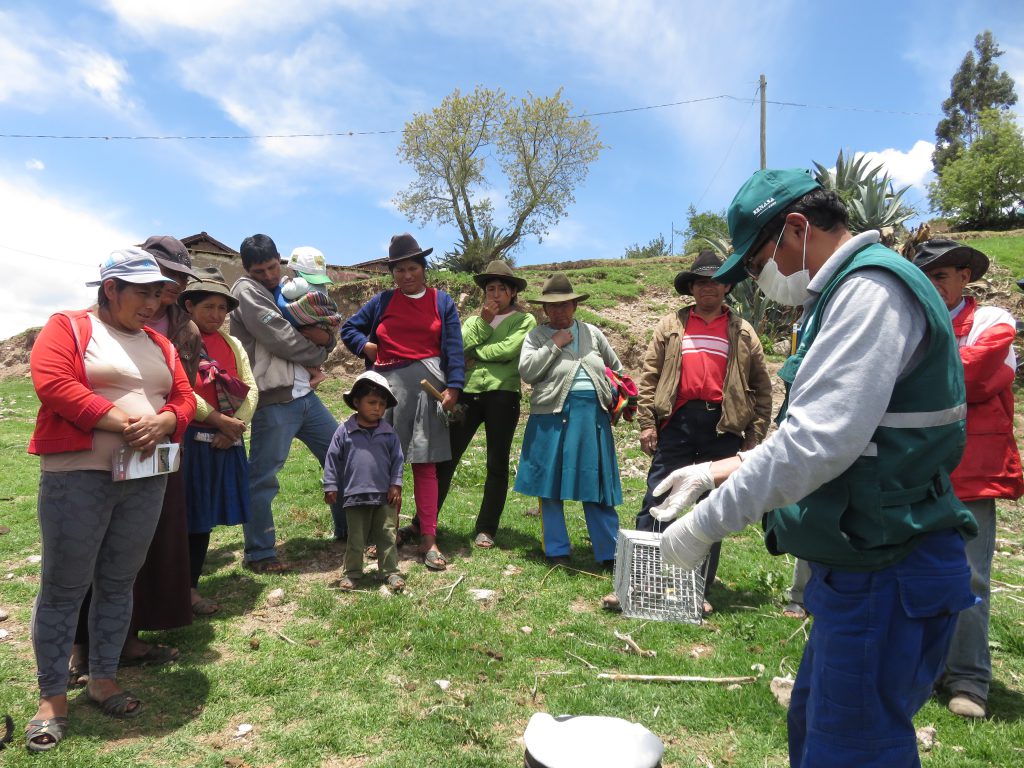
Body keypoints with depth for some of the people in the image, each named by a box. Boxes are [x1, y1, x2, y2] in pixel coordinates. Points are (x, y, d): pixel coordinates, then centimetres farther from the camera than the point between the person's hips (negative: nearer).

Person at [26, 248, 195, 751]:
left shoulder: (159, 345, 15)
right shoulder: (67, 328, 0)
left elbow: (183, 398, 11)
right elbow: (51, 381, -15)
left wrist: (162, 423, -12)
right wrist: (122, 421, -19)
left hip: (146, 478, 5)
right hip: (77, 473, -5)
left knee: (118, 582, 11)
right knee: (64, 586, 2)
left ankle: (103, 680, 25)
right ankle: (52, 697, 14)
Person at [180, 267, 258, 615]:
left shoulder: (232, 344, 14)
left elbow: (251, 389, 7)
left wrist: (238, 425, -8)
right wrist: (220, 421, -17)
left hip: (227, 442, 6)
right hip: (192, 439, -6)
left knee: (206, 516, 12)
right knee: (190, 516, 0)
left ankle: (191, 586, 23)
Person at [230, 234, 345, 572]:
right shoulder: (246, 291, -6)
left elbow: (326, 340, 11)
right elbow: (281, 340, -16)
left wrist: (323, 337, -13)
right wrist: (316, 352, 0)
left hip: (304, 395, 8)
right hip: (273, 401, -8)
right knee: (262, 477, -1)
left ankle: (348, 529, 29)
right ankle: (259, 554, 12)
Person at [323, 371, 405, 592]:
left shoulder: (389, 433, 2)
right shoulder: (344, 431, -3)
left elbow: (398, 460, 6)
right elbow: (332, 459, 1)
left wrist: (396, 484, -1)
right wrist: (330, 486, -1)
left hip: (384, 495, 1)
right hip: (354, 496, -1)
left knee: (387, 535, 6)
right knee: (355, 538, 10)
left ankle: (390, 572, 15)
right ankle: (351, 573, 22)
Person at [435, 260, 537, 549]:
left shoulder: (524, 321, 7)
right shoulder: (474, 320, 20)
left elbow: (508, 350, -11)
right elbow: (460, 348, 2)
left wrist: (475, 351, -1)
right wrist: (484, 322, -3)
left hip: (502, 395, -3)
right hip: (468, 393, 3)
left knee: (497, 464, 3)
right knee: (445, 459, 0)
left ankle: (486, 529, 12)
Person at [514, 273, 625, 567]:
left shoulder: (592, 333, 14)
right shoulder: (537, 336, 5)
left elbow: (616, 368, 25)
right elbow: (526, 371, -11)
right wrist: (554, 344, -10)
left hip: (592, 416, 2)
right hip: (552, 416, -2)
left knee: (597, 487, 4)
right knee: (551, 486, 5)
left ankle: (609, 553, 11)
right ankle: (557, 550, 18)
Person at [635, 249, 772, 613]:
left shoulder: (743, 332, 11)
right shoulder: (670, 325, 10)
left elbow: (761, 388, 11)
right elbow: (649, 375, 5)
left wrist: (756, 435, 4)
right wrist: (646, 423, -3)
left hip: (723, 427, 1)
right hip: (676, 422, 0)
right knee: (656, 503, 0)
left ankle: (701, 590, 19)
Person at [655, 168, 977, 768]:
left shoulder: (873, 287, -18)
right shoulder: (846, 295, 16)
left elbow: (818, 442, -28)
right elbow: (813, 434, 20)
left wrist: (706, 523, -19)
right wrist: (716, 472, 12)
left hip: (886, 579, -10)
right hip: (861, 567, 10)